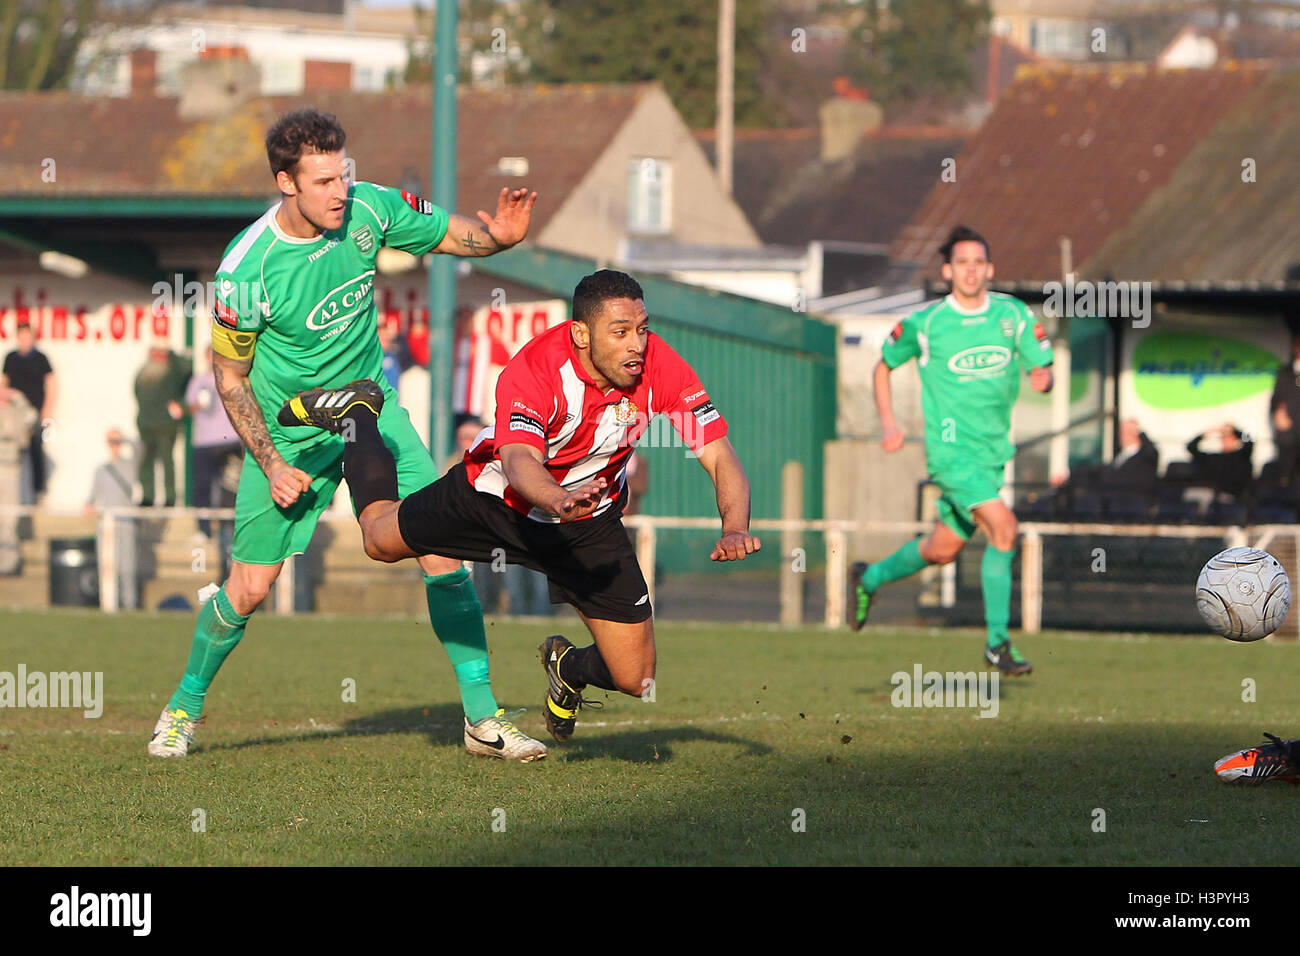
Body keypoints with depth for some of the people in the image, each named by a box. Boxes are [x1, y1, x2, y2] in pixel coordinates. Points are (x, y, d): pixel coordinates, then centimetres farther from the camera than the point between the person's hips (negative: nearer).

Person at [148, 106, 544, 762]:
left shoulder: (370, 209, -15)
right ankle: (184, 707, 28)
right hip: (287, 433, -3)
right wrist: (271, 465, -15)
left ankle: (482, 718, 0)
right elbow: (229, 374, -11)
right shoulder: (246, 267, -24)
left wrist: (497, 234, -20)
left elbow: (450, 235, 2)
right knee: (249, 588, 1)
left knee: (443, 550, -8)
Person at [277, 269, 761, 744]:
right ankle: (356, 414, 45)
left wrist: (734, 528, -44)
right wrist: (559, 501, -72)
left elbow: (720, 459, -25)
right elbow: (519, 462, -50)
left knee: (635, 679, -3)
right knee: (380, 538, 20)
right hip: (497, 498, -2)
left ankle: (569, 666, 35)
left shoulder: (659, 368, -27)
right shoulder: (532, 371, -36)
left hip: (591, 526, 2)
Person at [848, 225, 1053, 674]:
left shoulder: (1014, 315, 2)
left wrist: (1042, 377, -17)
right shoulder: (924, 324, -5)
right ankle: (997, 643, -18)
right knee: (1003, 527, -23)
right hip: (951, 447, -5)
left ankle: (868, 579, 43)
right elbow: (884, 366, 11)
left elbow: (1042, 368, 7)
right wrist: (888, 422, 0)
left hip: (993, 449, 5)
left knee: (942, 549, 15)